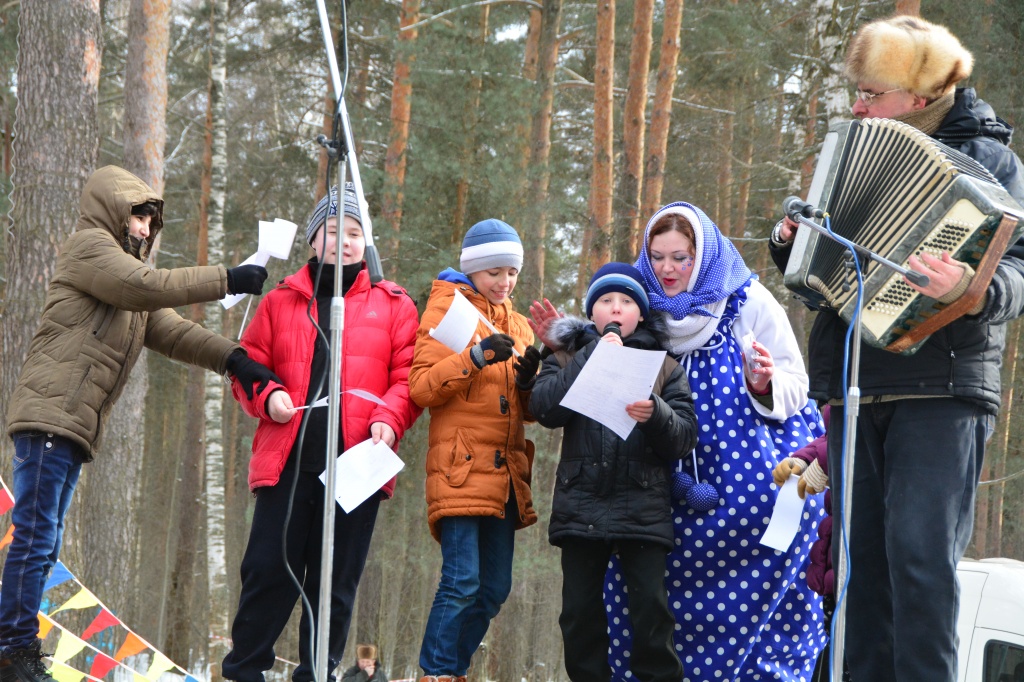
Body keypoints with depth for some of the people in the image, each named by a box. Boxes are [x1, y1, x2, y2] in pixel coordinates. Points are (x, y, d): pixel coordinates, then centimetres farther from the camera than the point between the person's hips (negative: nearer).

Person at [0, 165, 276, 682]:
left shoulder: (120, 263, 28)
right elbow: (146, 286, -17)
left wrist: (232, 359, 1)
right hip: (50, 413, -10)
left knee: (43, 543, 8)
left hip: (76, 426, 10)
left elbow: (171, 331, 16)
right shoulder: (88, 247, 0)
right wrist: (227, 280, -15)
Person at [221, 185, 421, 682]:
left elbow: (408, 375, 6)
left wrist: (389, 419, -11)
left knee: (336, 581, 3)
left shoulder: (393, 305, 12)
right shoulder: (281, 302, 15)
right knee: (268, 569, -2)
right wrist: (267, 397, -5)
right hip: (287, 460, 0)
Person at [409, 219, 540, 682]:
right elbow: (421, 388, -9)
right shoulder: (447, 309, 2)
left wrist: (529, 380, 0)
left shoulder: (518, 326, 19)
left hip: (504, 475, 7)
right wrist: (476, 358, -19)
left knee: (494, 588, 6)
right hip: (462, 470, -6)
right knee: (462, 582, -14)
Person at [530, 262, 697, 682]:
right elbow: (544, 408, -6)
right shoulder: (569, 358, 14)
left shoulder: (664, 367, 13)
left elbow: (685, 437, 3)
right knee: (580, 610, 2)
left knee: (651, 607, -10)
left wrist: (656, 415, -18)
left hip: (643, 509, -1)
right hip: (582, 505, 1)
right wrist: (594, 357, -9)